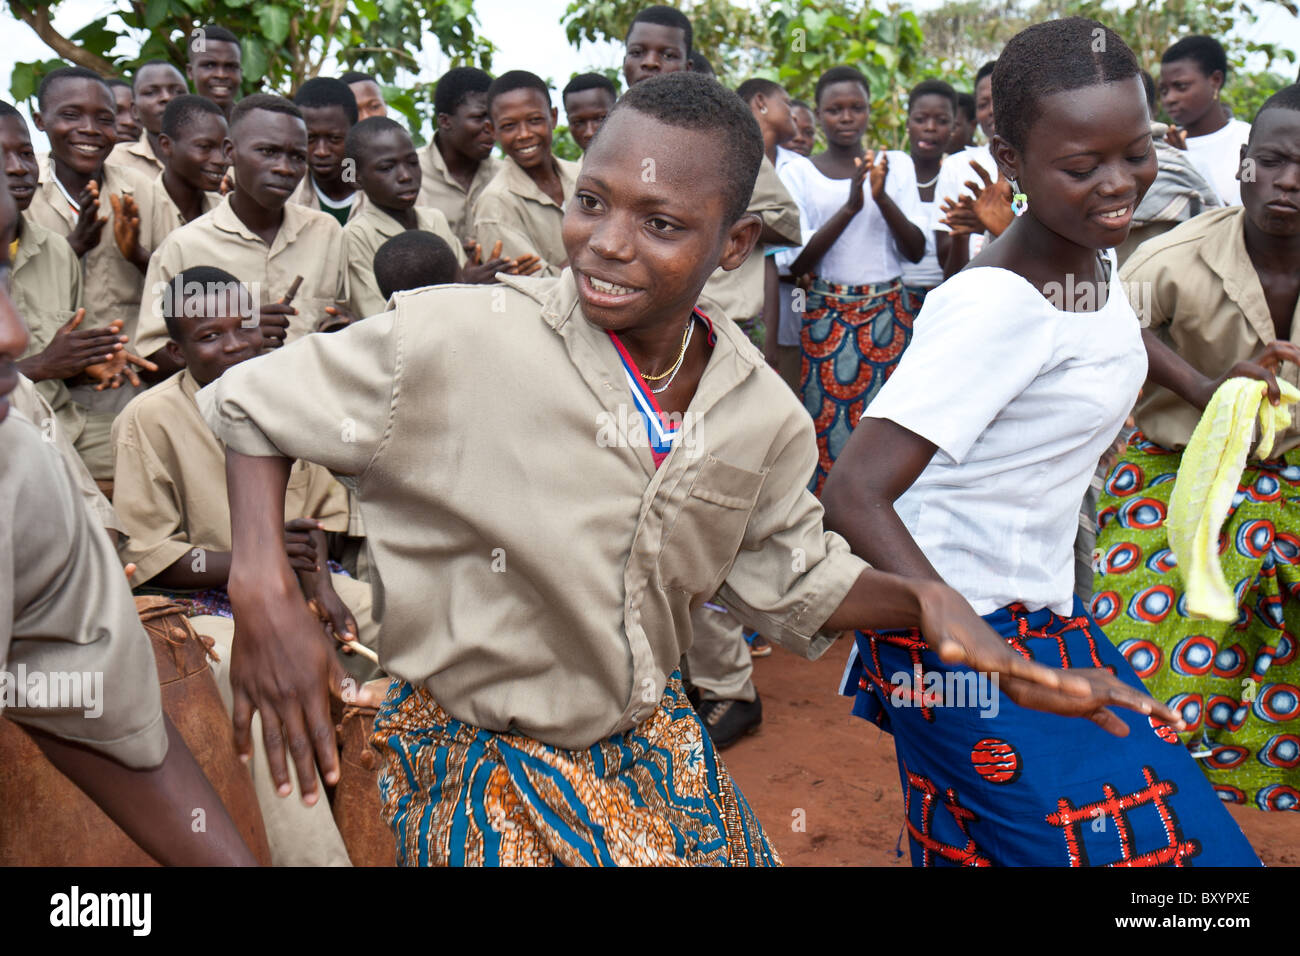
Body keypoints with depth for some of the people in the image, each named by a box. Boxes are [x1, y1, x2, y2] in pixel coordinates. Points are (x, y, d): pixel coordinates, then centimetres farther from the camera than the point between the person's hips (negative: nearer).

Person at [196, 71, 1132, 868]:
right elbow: (254, 402, -10)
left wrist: (923, 600, -13)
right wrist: (264, 587, -24)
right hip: (479, 751, -4)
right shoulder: (455, 339, -23)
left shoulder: (765, 414, -9)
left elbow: (797, 582, 6)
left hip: (651, 733, 5)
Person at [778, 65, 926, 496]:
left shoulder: (896, 165, 9)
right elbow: (796, 262, -8)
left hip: (888, 316, 2)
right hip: (826, 318, -2)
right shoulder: (799, 173, 3)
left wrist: (882, 198, -14)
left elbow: (916, 251, 1)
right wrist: (850, 207, -18)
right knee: (828, 432, -4)